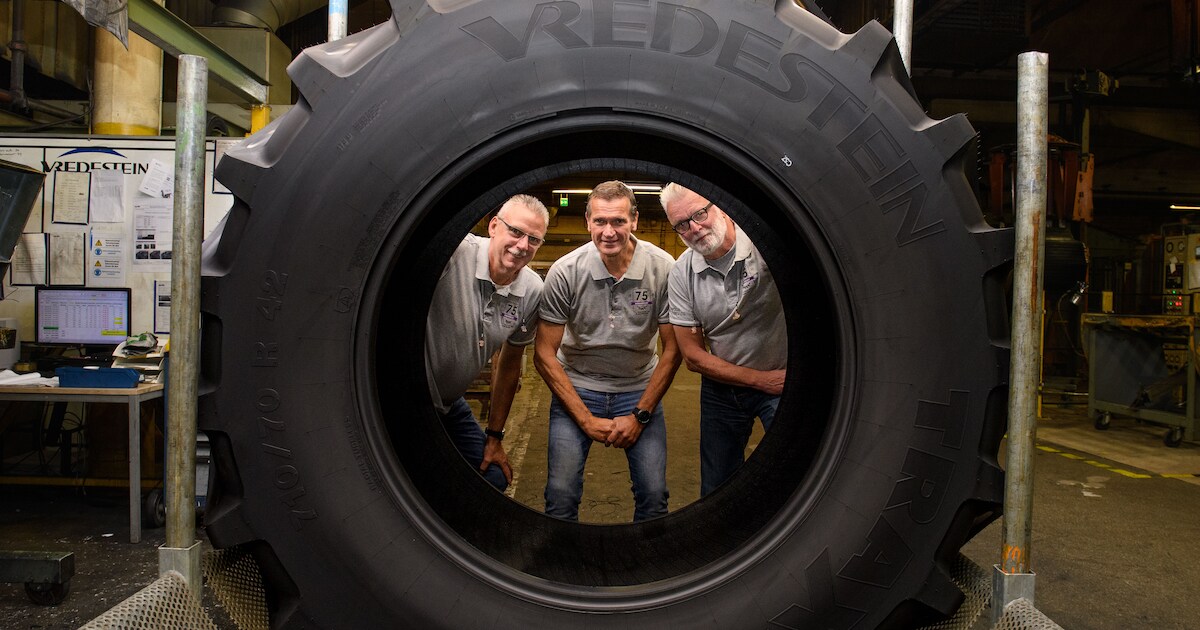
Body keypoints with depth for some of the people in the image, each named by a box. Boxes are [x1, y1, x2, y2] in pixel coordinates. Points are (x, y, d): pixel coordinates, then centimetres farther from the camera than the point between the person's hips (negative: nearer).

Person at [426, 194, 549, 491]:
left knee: (495, 479, 11)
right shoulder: (453, 251, -24)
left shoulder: (533, 291, -3)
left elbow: (509, 363, 9)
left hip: (449, 404, 7)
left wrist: (494, 436, 12)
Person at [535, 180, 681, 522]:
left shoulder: (663, 268, -14)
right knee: (561, 493, -11)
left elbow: (673, 348, -5)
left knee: (654, 494, -7)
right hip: (577, 385, 0)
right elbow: (544, 353, -10)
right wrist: (586, 419, -14)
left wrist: (640, 415, -9)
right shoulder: (565, 271, -15)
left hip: (639, 388, 1)